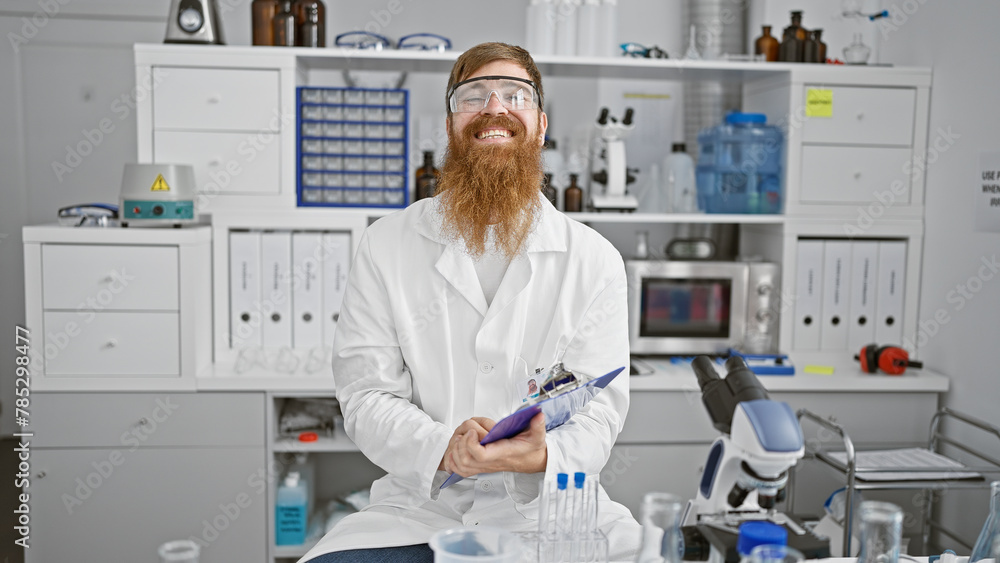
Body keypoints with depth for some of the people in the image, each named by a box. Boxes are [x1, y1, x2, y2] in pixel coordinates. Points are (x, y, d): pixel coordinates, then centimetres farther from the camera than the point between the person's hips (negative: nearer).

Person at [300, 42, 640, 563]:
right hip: (419, 505, 0)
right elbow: (365, 393, -1)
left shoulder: (595, 259, 2)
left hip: (546, 507, 1)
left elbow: (599, 406, -1)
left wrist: (544, 456, -24)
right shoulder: (386, 245, 3)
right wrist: (442, 449, -21)